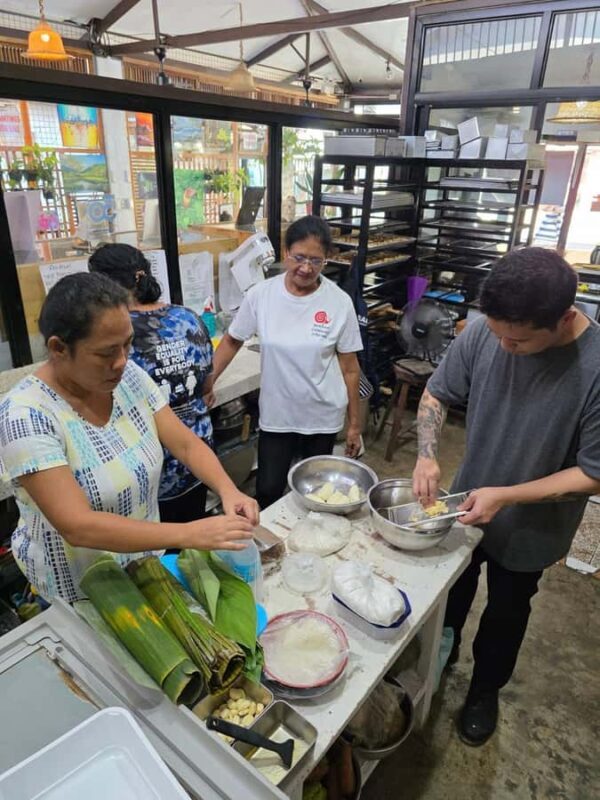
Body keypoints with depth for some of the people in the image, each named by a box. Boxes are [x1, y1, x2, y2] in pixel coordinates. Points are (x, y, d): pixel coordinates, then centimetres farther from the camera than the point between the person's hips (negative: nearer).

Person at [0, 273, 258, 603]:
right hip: (78, 592, -5)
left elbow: (186, 443, -10)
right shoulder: (26, 414, -29)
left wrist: (228, 490, -28)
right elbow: (78, 527, -34)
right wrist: (191, 534, -38)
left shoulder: (130, 377, -11)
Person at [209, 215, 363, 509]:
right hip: (275, 415, 0)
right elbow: (232, 341, 4)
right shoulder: (261, 294, -10)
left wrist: (354, 424, 0)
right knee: (267, 492, 7)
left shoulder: (340, 302, -11)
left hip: (323, 417, 0)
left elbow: (349, 368, -4)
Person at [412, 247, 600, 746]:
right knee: (451, 589, 26)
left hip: (530, 527, -3)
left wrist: (506, 496, -27)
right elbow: (438, 393, -6)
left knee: (505, 612, 22)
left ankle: (485, 689, 51)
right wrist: (428, 455, -21)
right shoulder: (484, 332, -21)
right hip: (467, 500, 3)